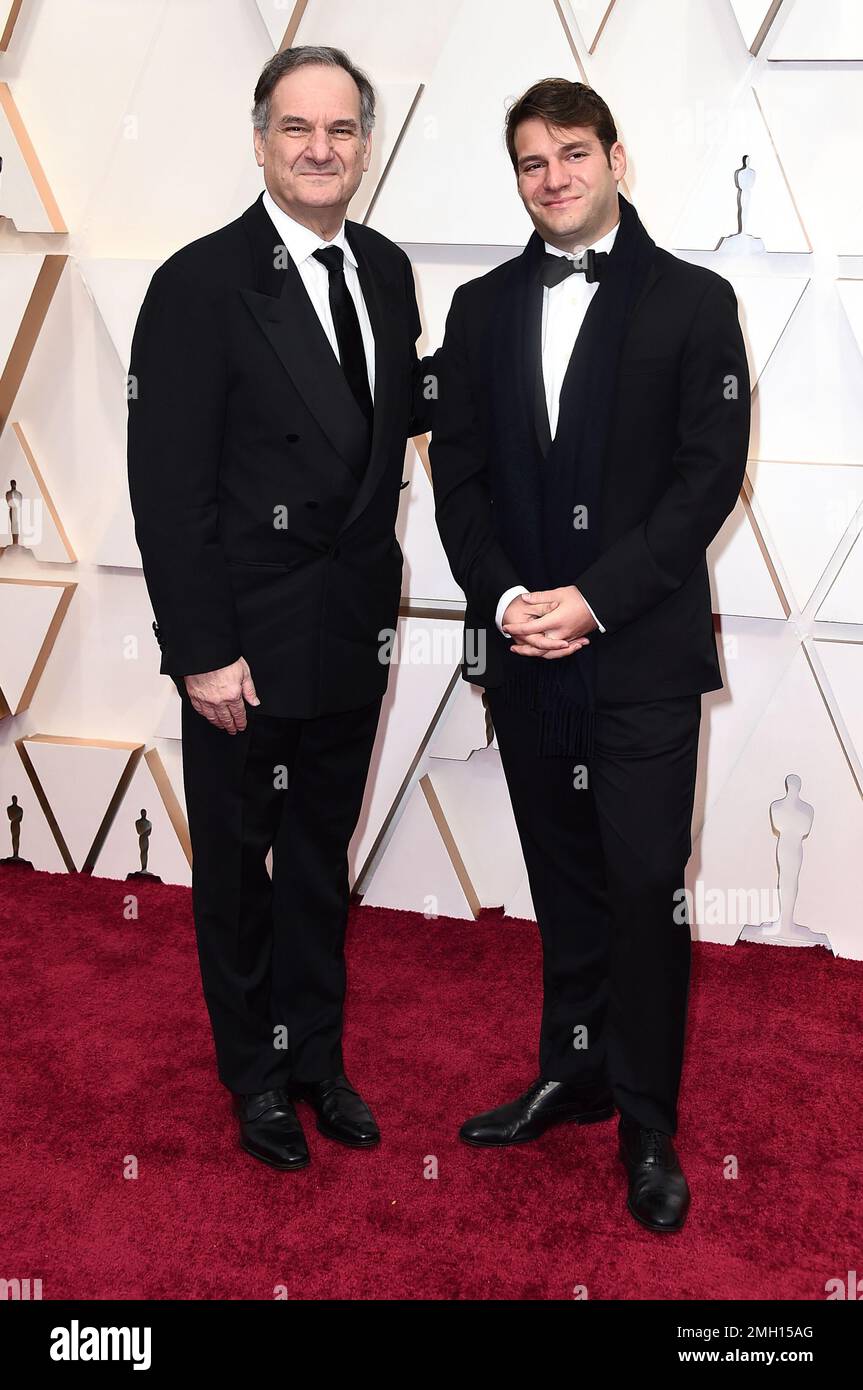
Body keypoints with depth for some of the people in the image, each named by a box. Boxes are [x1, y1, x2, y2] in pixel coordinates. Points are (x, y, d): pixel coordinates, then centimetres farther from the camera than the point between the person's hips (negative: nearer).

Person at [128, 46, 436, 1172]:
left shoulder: (386, 269, 5)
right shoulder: (201, 283, -14)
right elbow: (167, 485, -16)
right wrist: (202, 653, -17)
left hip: (354, 632, 6)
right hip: (248, 644, -5)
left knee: (323, 854, 20)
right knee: (237, 863, 14)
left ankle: (316, 1051, 40)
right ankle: (256, 1071, 36)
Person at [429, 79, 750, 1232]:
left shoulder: (693, 301, 1)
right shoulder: (483, 308, 12)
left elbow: (711, 472, -7)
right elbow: (457, 473, 7)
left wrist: (596, 599, -15)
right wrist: (503, 595, -9)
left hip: (641, 651, -3)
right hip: (525, 650, 4)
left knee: (646, 887, 1)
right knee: (564, 878, 14)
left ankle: (647, 1127, 17)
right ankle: (573, 1075, 31)